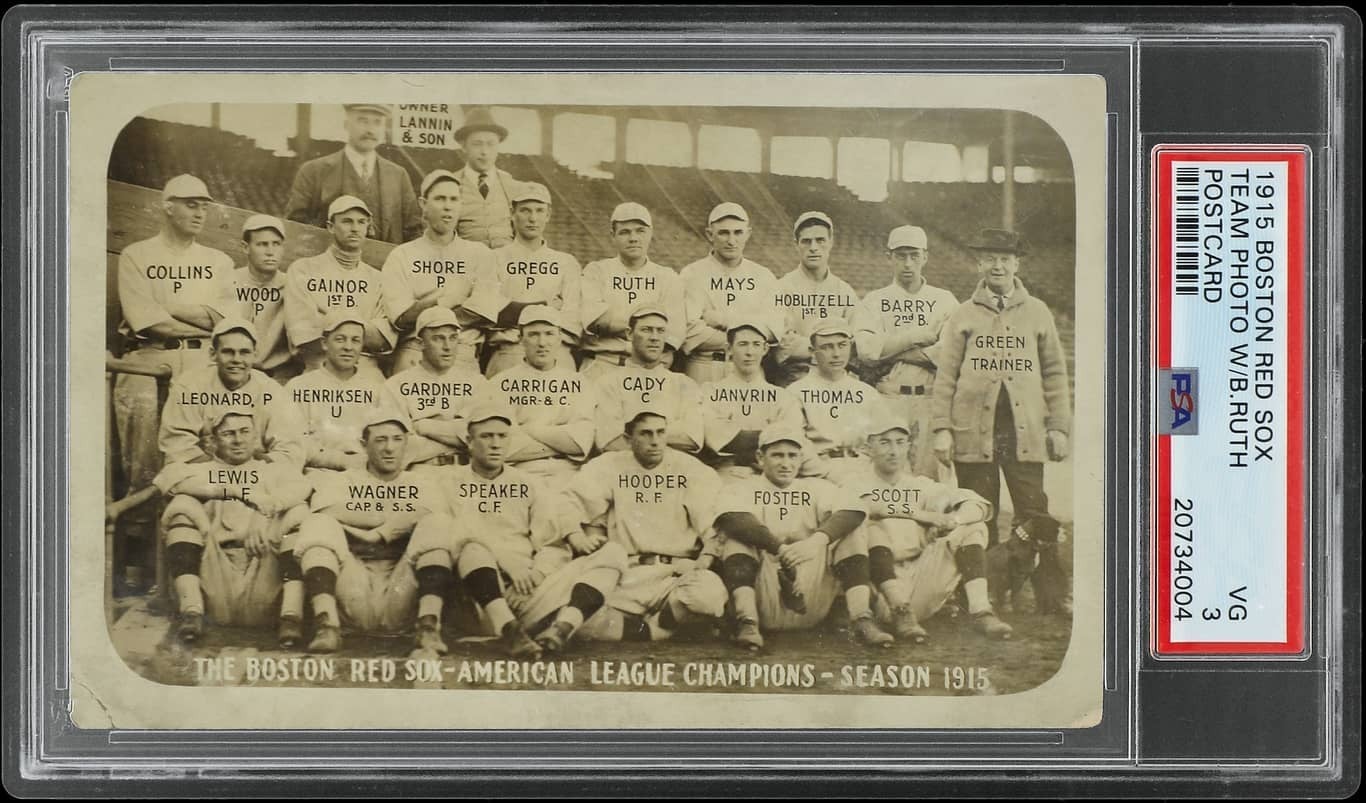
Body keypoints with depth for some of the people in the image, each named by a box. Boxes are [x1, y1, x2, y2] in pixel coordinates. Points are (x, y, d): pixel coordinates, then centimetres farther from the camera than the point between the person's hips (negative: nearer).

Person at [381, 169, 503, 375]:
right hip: (414, 349, -1)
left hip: (464, 353, 1)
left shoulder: (479, 254, 14)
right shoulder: (401, 256, 12)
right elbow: (400, 317, 0)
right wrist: (447, 300, -2)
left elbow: (486, 314, 0)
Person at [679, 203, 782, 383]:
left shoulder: (763, 277, 14)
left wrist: (723, 320, -5)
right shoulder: (692, 275, 3)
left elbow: (774, 330, 1)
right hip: (705, 373, -3)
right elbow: (690, 331, -8)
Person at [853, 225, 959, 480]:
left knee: (934, 476, -5)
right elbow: (866, 349, -6)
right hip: (888, 401, 0)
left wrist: (895, 351, -6)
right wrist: (922, 335, -4)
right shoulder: (872, 302, 13)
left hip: (933, 402, 0)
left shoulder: (944, 301, 13)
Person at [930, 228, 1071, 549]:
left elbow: (1054, 373, 13)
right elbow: (945, 375, 7)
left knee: (1034, 515, -4)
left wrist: (1058, 427, 5)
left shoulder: (1037, 313, 13)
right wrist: (942, 429, -1)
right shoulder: (963, 316, 10)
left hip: (1026, 431, 0)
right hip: (973, 431, 0)